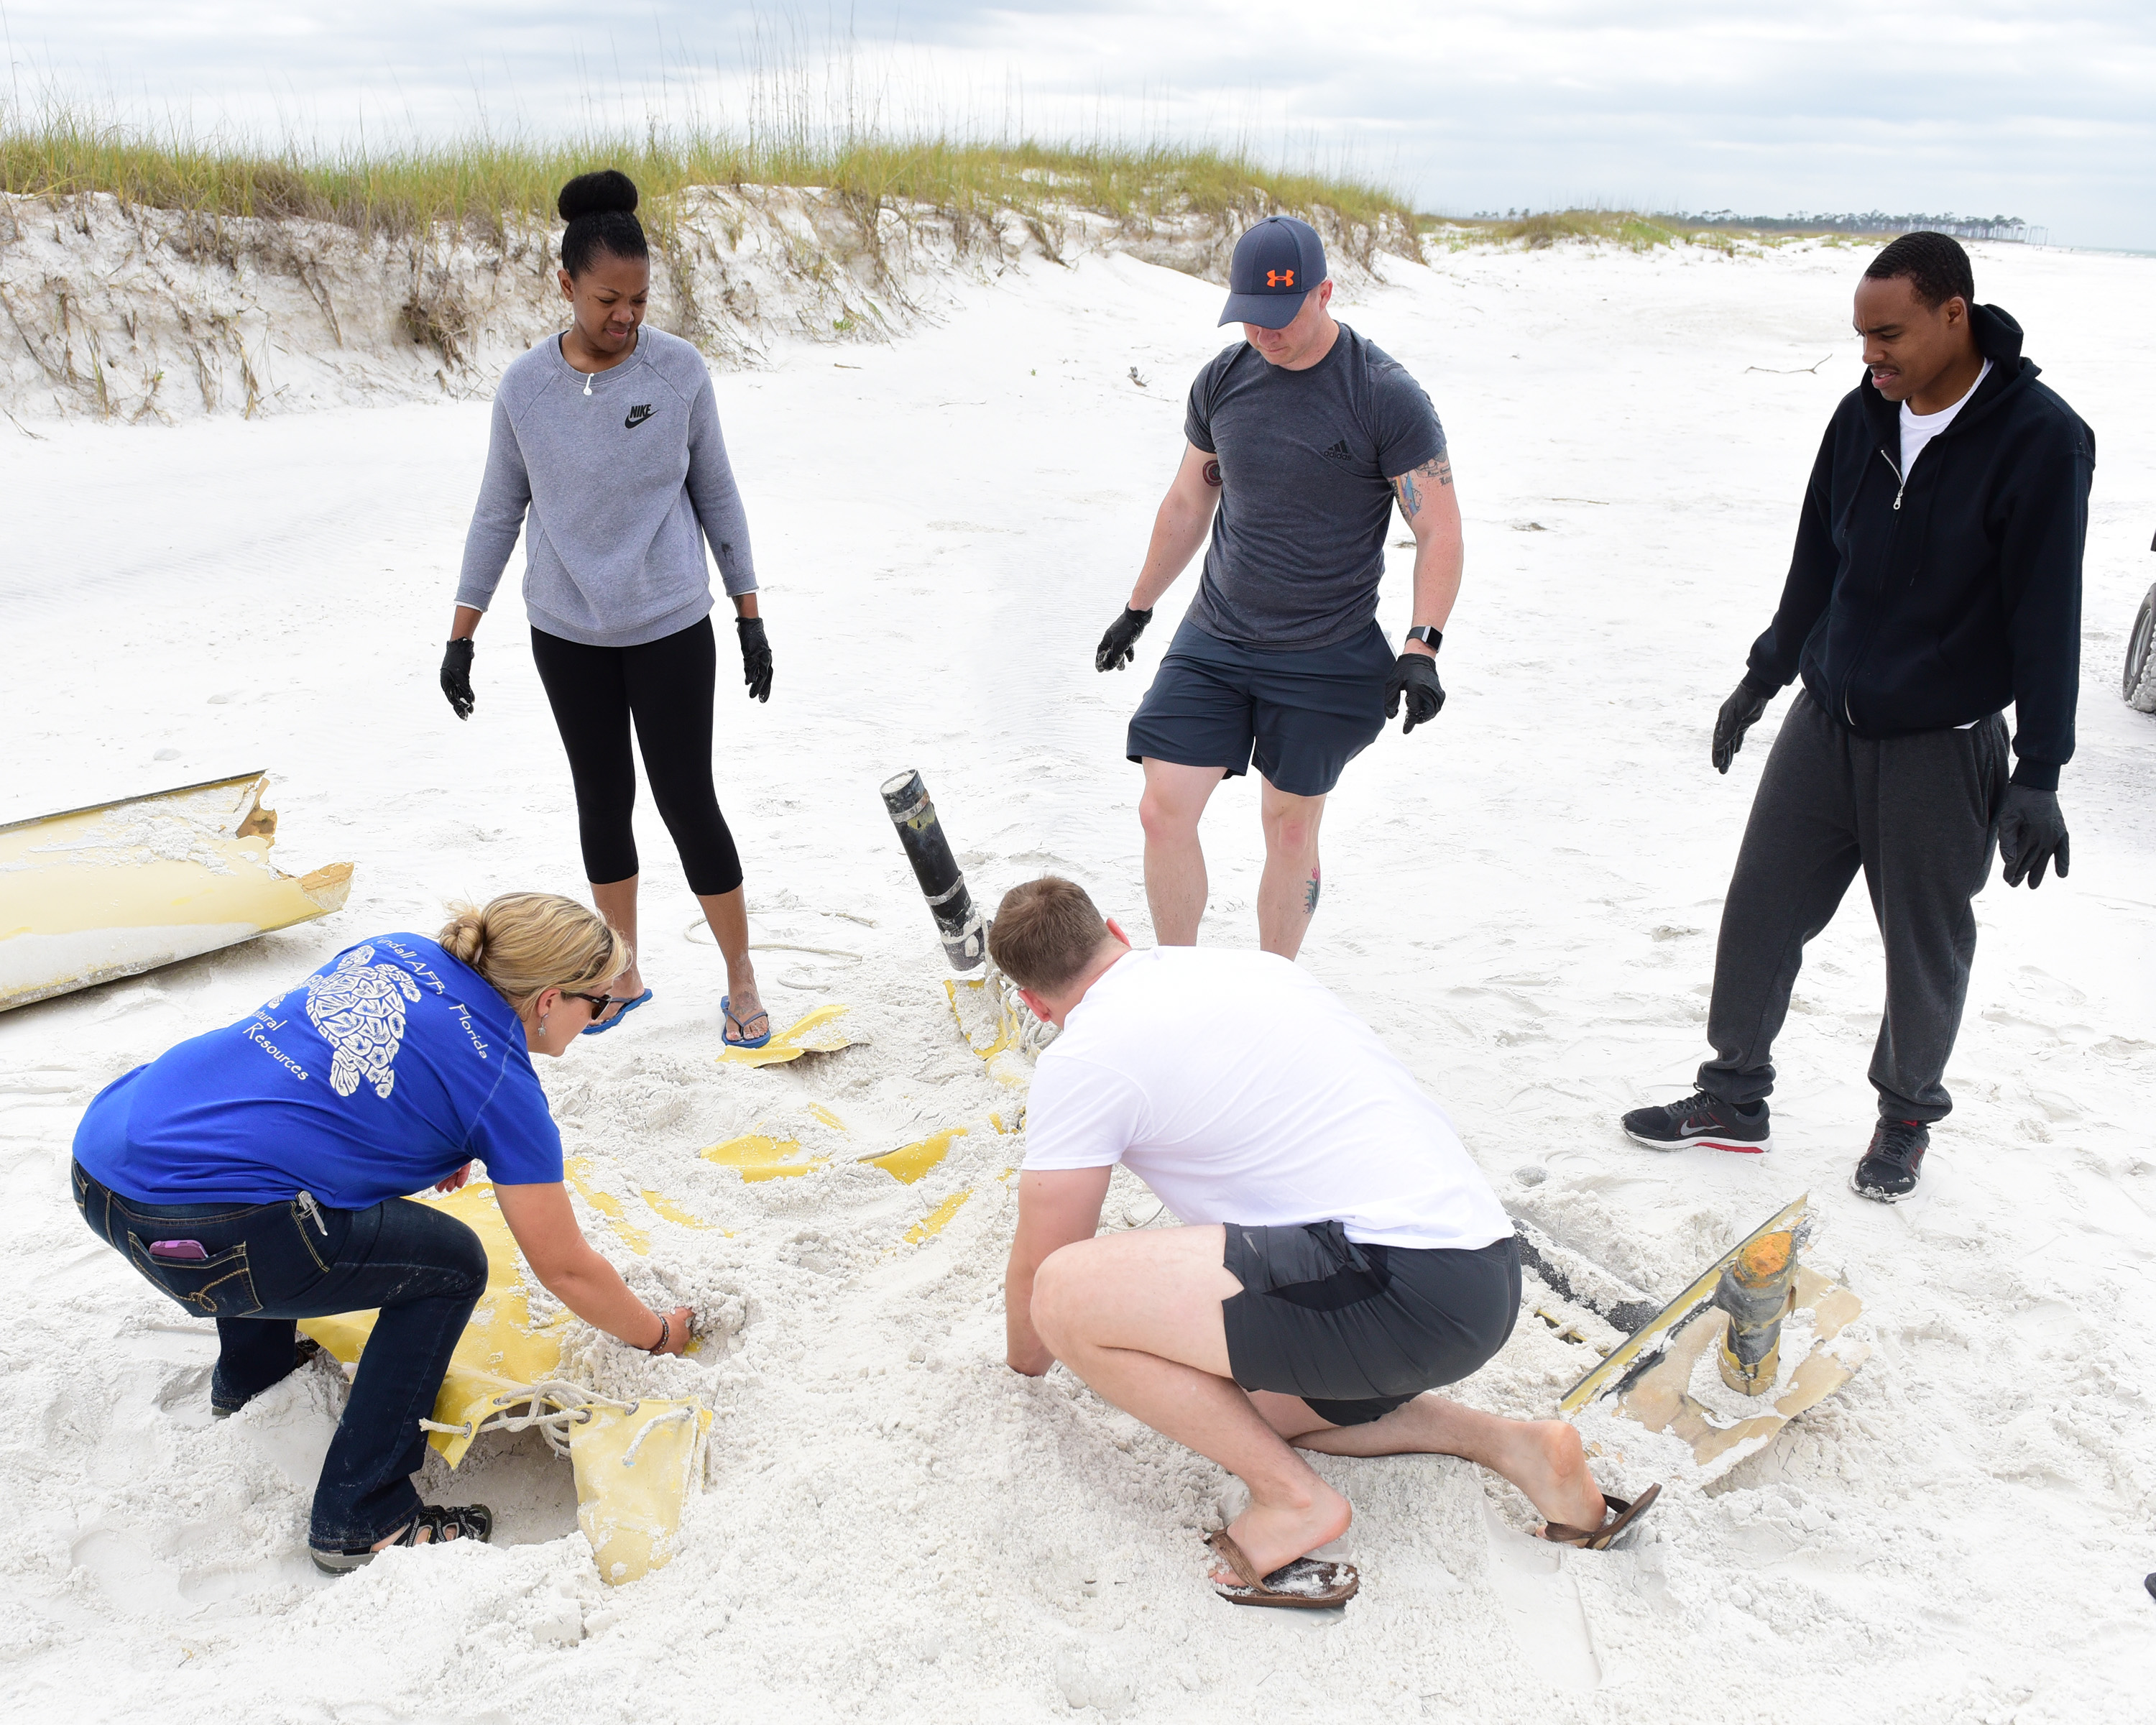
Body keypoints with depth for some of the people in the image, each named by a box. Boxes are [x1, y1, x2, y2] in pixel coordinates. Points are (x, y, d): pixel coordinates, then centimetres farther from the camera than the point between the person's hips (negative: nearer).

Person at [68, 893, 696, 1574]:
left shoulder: (397, 950, 15)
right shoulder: (500, 1082, -3)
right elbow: (567, 1271, 4)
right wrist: (659, 1335, 22)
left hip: (100, 1161, 8)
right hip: (194, 1234, -8)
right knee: (451, 1264, 7)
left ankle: (251, 1373, 50)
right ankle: (360, 1521, 11)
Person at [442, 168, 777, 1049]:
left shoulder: (680, 369, -9)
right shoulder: (525, 386, -6)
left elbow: (716, 494, 1)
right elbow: (498, 512, 4)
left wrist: (750, 615, 2)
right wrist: (461, 636, 4)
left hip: (672, 628, -2)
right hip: (568, 633, 2)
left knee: (687, 801, 0)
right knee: (603, 801, 12)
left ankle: (741, 978, 16)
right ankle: (624, 975, 28)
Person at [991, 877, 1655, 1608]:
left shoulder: (1082, 1058, -3)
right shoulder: (1240, 965, 20)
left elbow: (1038, 1267, 7)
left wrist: (1025, 1356, 30)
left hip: (1406, 1288, -10)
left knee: (1068, 1294, -14)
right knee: (1248, 1404, 31)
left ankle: (1292, 1498, -1)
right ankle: (1508, 1443, 16)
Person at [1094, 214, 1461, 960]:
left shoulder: (1386, 396, -12)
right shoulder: (1221, 379, 3)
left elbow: (1439, 531, -11)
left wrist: (1421, 647, -23)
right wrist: (1138, 608, 21)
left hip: (1327, 660, -4)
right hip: (1212, 638, 4)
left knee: (1290, 828, 6)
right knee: (1164, 810, -4)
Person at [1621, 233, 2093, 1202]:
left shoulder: (2041, 439, -14)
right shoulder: (1863, 417, 1)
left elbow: (2048, 613, -14)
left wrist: (2038, 775, -15)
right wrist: (1763, 677, 20)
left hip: (1943, 750, -5)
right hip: (1825, 724, 5)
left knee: (1924, 948, 9)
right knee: (1758, 914, 8)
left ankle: (1906, 1118, 32)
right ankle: (1734, 1101, 25)